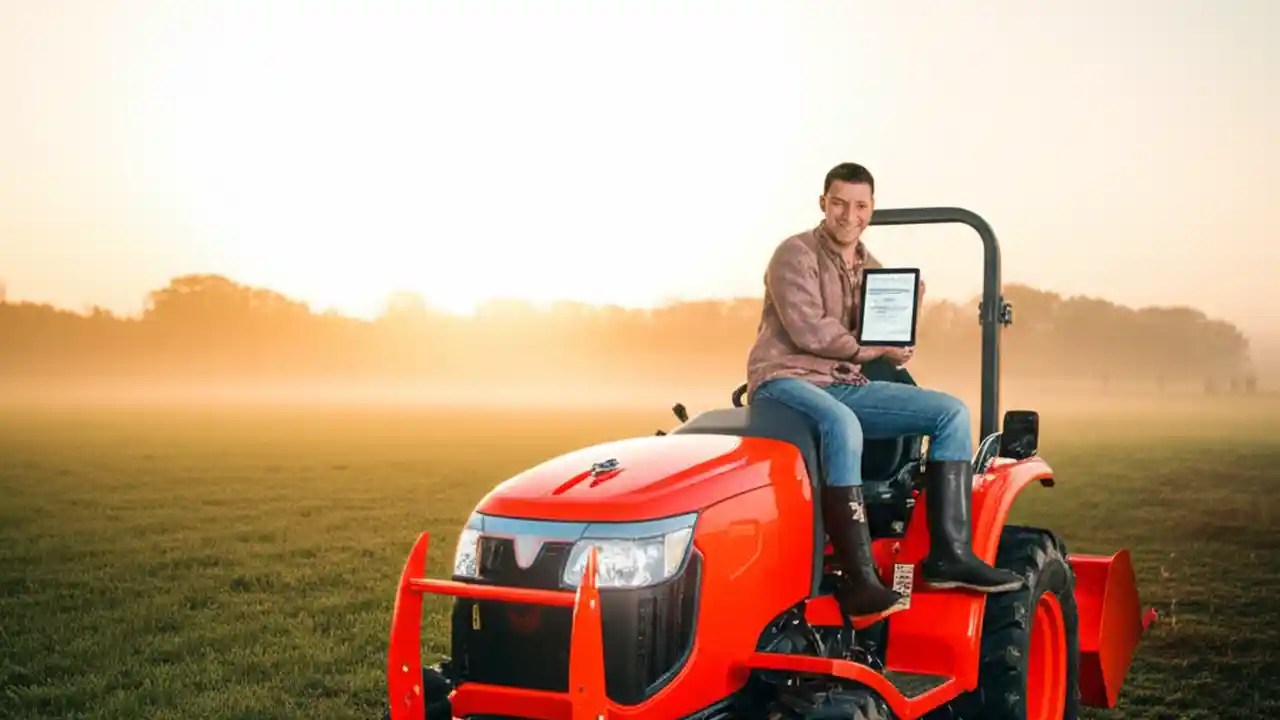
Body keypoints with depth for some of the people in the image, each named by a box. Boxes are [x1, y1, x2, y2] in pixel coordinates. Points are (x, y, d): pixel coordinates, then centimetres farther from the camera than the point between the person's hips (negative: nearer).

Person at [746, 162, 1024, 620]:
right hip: (786, 381, -7)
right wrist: (873, 350, -9)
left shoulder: (871, 269, 17)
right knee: (842, 424, -40)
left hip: (847, 385, 8)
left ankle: (949, 554, -15)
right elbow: (809, 330, -17)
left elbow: (891, 351, 13)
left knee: (951, 412, -7)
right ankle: (859, 580, -40)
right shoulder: (796, 254, -5)